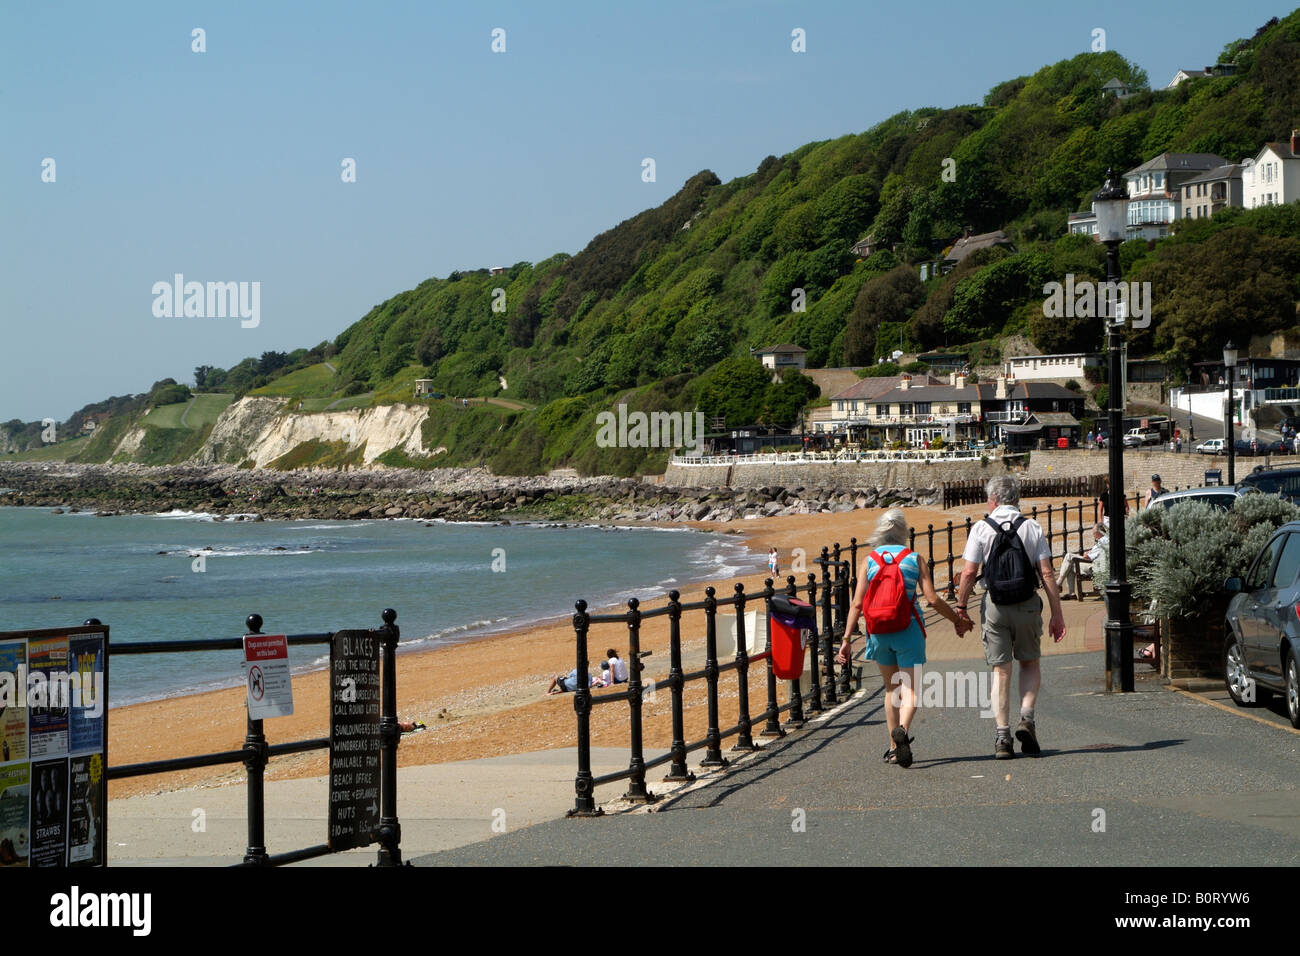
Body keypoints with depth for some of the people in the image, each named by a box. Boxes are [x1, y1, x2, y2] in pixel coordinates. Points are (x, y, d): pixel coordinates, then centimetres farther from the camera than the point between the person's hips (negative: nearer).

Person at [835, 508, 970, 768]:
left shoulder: (870, 560, 4)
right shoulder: (915, 559, 1)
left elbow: (857, 604, -1)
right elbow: (932, 599, -5)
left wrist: (846, 640, 0)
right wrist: (958, 621, 9)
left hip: (879, 631, 2)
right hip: (908, 630, -2)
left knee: (891, 688, 17)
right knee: (909, 689, -1)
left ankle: (894, 747, 18)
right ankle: (902, 729, -30)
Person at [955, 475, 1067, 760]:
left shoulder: (981, 528, -1)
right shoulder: (1032, 527, 2)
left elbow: (969, 573, -6)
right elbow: (1046, 573, -2)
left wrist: (961, 608, 3)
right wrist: (1057, 613, 1)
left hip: (994, 605, -1)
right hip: (1028, 604, 1)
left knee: (1000, 670, 6)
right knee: (1030, 664, 18)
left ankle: (1002, 735, 2)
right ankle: (1026, 717, -2)